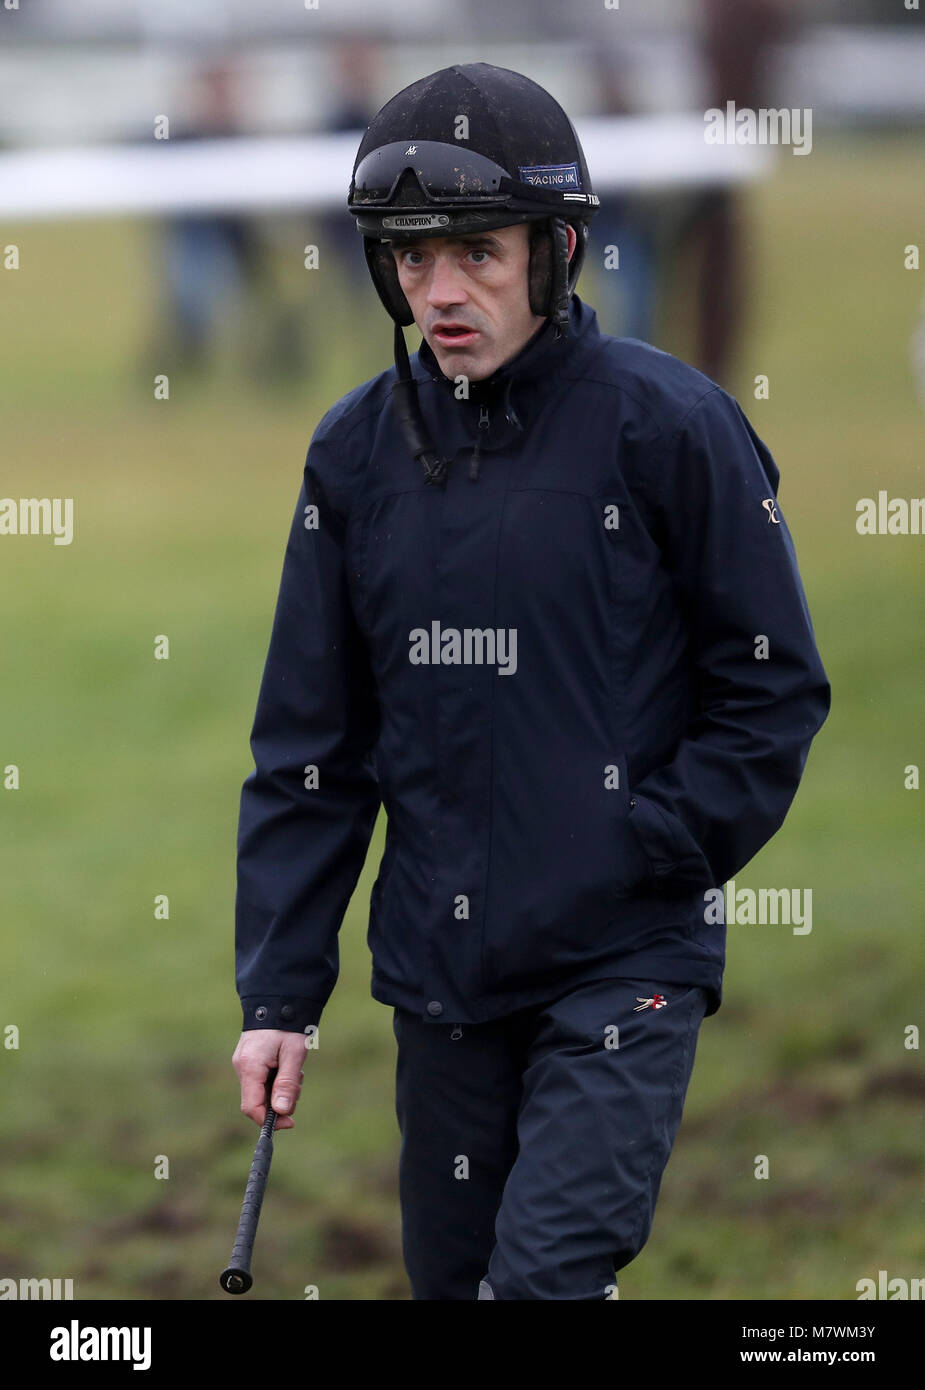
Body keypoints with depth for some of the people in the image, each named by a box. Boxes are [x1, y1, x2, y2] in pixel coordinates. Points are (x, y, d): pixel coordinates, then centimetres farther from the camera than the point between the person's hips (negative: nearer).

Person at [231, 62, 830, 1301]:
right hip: (440, 968, 5)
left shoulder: (667, 426, -8)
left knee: (545, 1275, -17)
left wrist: (650, 855, -12)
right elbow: (308, 746, 9)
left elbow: (773, 687, -2)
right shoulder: (360, 449, 5)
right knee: (453, 1278, 12)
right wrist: (279, 990, 5)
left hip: (625, 965, -5)